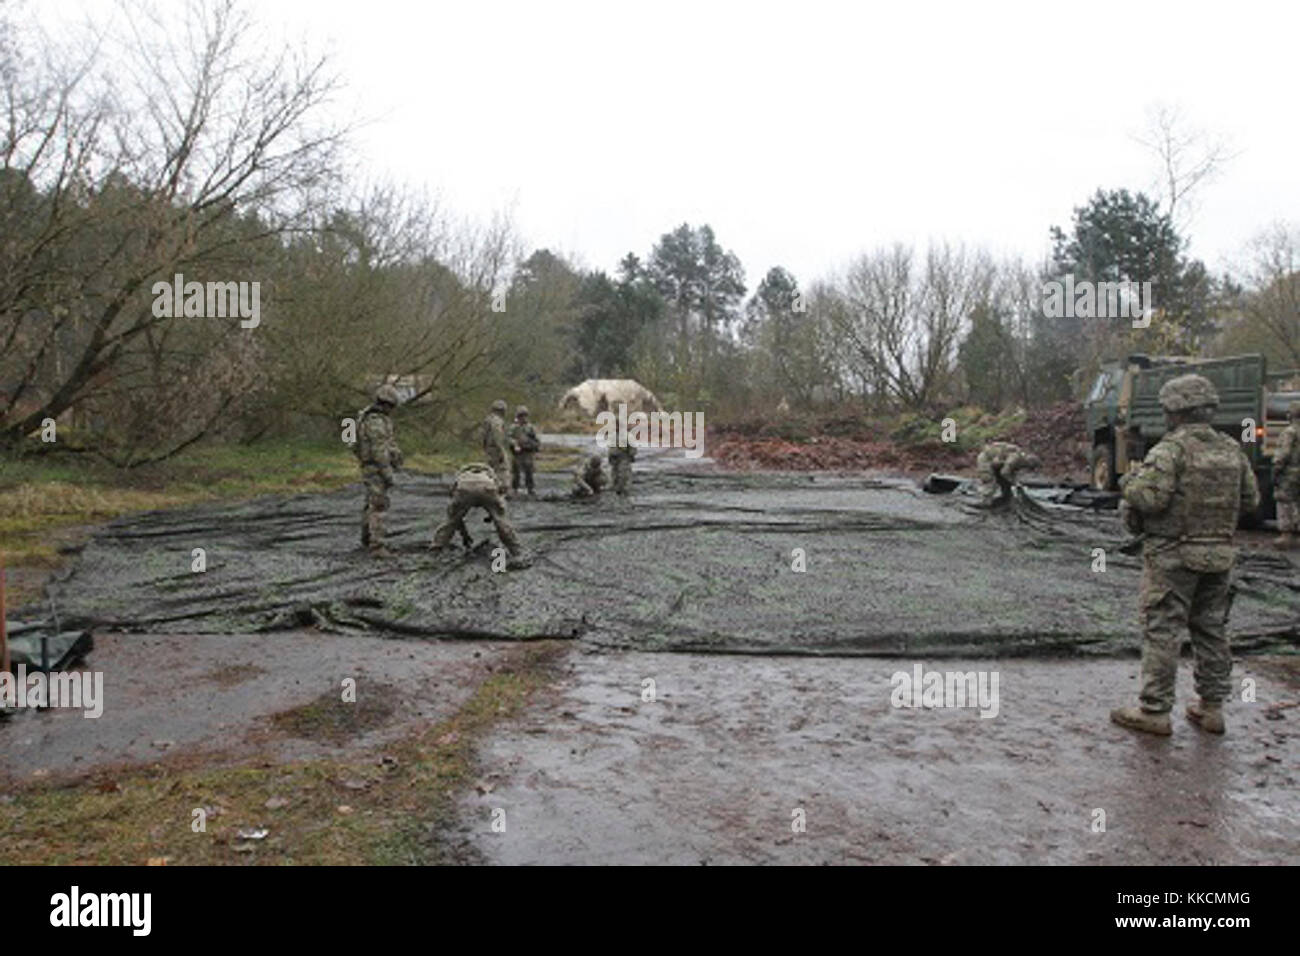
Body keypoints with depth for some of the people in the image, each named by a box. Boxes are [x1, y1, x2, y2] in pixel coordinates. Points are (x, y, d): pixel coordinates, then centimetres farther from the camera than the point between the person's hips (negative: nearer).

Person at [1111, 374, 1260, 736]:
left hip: (1173, 555, -7)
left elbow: (1149, 497, -23)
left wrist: (1132, 482, -3)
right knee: (1212, 630, 15)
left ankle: (1154, 710, 2)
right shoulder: (1232, 450, 8)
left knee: (1163, 631, -2)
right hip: (1219, 555, 7)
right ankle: (1211, 706, 24)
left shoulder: (1172, 449, -15)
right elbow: (1251, 500, 13)